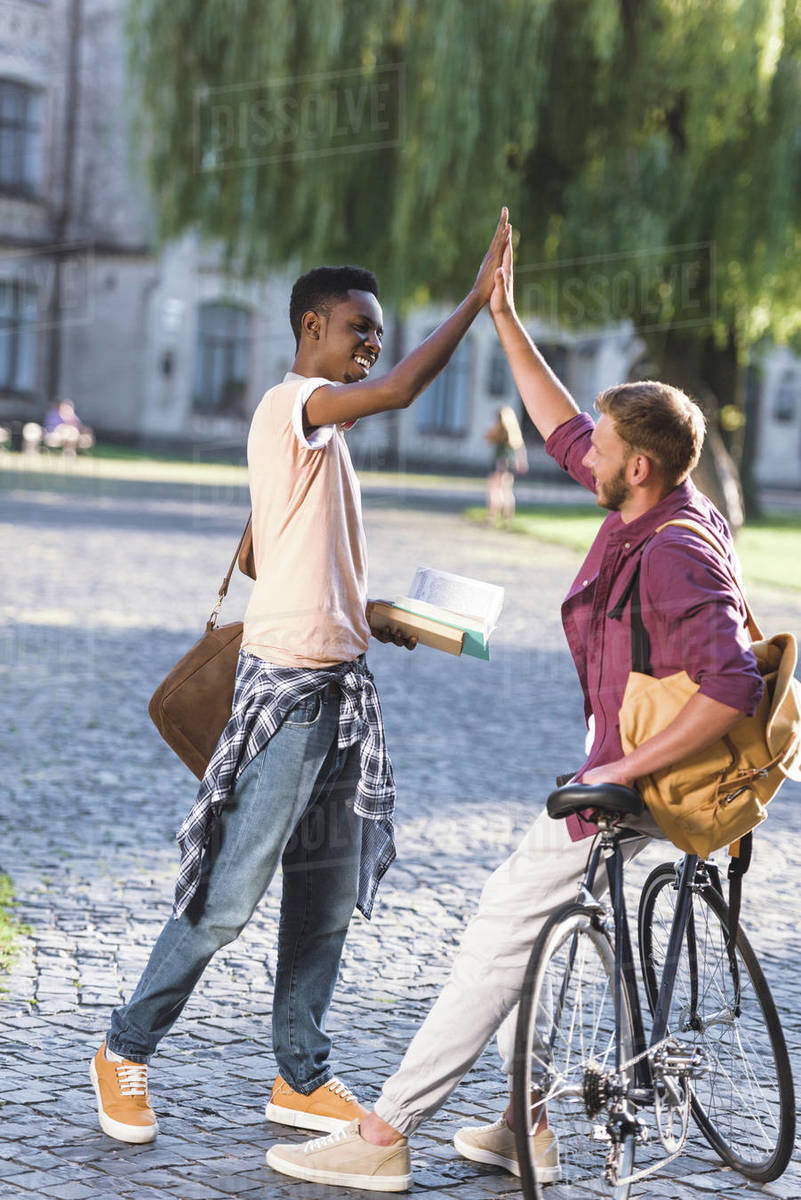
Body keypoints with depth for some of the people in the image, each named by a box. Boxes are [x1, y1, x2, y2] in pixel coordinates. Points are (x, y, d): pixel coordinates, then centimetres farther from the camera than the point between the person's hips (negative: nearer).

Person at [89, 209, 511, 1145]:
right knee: (233, 891, -5)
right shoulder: (290, 402, -10)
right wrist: (477, 299, -21)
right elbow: (398, 391, -28)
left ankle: (302, 1078, 18)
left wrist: (369, 617, 16)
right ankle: (126, 1050, 11)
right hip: (289, 682, -10)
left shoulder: (322, 427, 18)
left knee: (330, 894, 10)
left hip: (339, 681, 10)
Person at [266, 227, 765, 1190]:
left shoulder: (674, 555, -25)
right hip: (628, 763, 10)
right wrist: (503, 318, 17)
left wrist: (626, 768, -29)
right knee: (508, 919, 17)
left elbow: (734, 685, -34)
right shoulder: (659, 506, 4)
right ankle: (529, 1124, 20)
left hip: (643, 780, -10)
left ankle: (383, 1136, -2)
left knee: (503, 931, -7)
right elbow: (561, 433, 17)